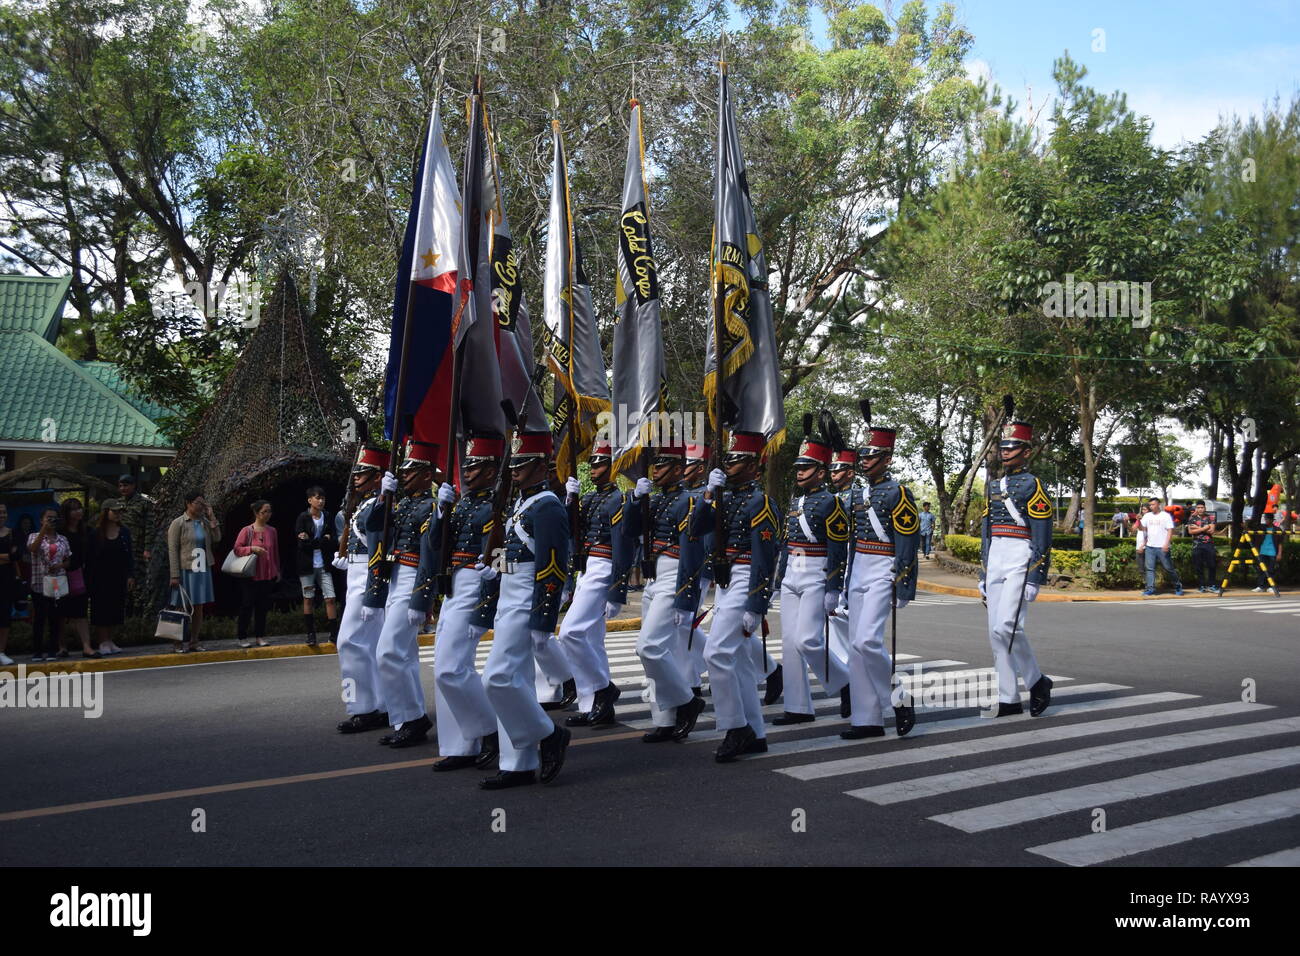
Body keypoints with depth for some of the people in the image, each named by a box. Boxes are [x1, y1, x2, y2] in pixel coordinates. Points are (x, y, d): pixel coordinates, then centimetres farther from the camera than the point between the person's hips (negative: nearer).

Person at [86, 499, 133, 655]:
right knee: (101, 611, -1)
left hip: (119, 578, 3)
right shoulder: (96, 534, -4)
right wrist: (89, 580, -8)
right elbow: (90, 559, -3)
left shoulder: (124, 533, 6)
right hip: (101, 579, -3)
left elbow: (130, 555, 7)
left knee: (115, 611, 7)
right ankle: (103, 642, 4)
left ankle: (109, 641, 16)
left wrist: (131, 575, 0)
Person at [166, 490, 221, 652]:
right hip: (185, 570, -5)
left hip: (203, 570, 5)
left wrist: (211, 517, -3)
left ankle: (194, 641, 15)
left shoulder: (205, 522, 10)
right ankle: (180, 643, 6)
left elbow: (217, 538, 0)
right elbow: (172, 550, -9)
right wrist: (174, 575, -14)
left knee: (199, 607, 7)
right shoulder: (178, 523, -6)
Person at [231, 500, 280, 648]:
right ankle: (242, 637, 11)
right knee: (247, 606, 1)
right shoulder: (247, 530, -5)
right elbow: (237, 549, -6)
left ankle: (260, 636, 16)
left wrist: (277, 571, 16)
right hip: (250, 575, -4)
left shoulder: (272, 531, 7)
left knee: (263, 607, 7)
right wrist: (252, 549, -21)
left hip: (268, 575, 4)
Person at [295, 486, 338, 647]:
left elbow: (333, 543, -1)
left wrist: (311, 541, -13)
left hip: (323, 565, 2)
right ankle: (310, 633, 14)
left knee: (330, 598, -5)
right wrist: (323, 540, -15)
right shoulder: (303, 518, -4)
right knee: (308, 599, 5)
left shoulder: (328, 518, 5)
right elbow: (302, 544, -12)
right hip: (307, 565, -2)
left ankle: (334, 633, 1)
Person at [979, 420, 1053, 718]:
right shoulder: (995, 487, 17)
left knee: (1006, 627, -17)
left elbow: (1043, 537, -9)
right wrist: (983, 576, 18)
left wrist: (1034, 579, -14)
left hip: (1019, 562, -7)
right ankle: (1009, 699, 11)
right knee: (996, 633, 5)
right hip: (995, 562, 8)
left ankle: (1037, 681, 4)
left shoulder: (1033, 485, -4)